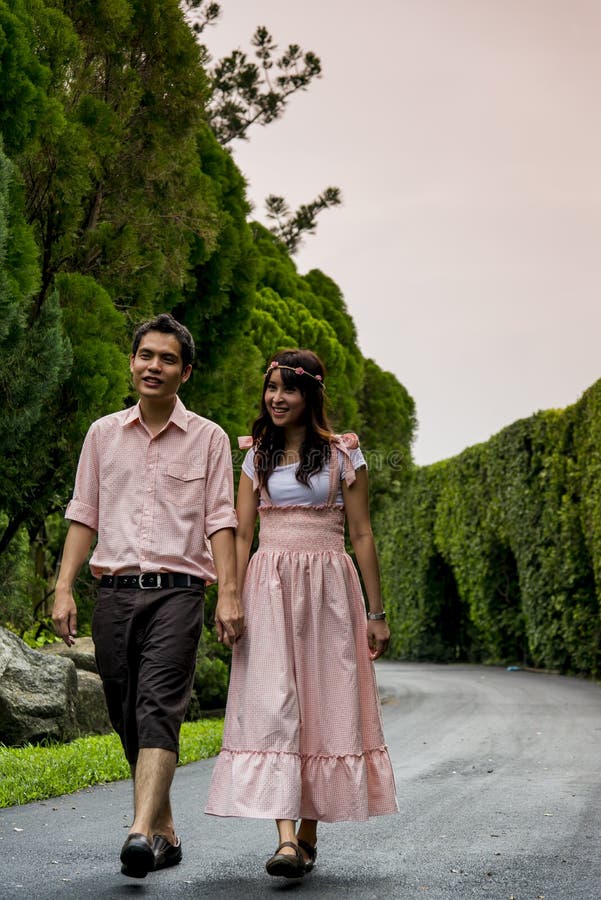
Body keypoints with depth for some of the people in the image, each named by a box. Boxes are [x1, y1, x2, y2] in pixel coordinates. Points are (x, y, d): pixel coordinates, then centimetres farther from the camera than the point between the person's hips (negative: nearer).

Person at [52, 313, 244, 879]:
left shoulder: (208, 438, 7)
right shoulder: (103, 434, 14)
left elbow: (220, 521, 2)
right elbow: (83, 516, 13)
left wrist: (229, 593, -9)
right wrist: (64, 589, 3)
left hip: (176, 592, -3)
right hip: (114, 593, 3)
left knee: (159, 709, -18)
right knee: (128, 719, 6)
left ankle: (140, 832, -27)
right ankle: (166, 831, 19)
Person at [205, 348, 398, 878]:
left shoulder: (343, 455, 4)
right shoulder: (258, 458, 12)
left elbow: (362, 536, 4)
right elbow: (241, 535, 9)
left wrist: (376, 612, 1)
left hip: (327, 586, -1)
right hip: (269, 586, 1)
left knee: (323, 704, 1)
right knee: (271, 704, -12)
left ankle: (310, 834, 13)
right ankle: (286, 839, -16)